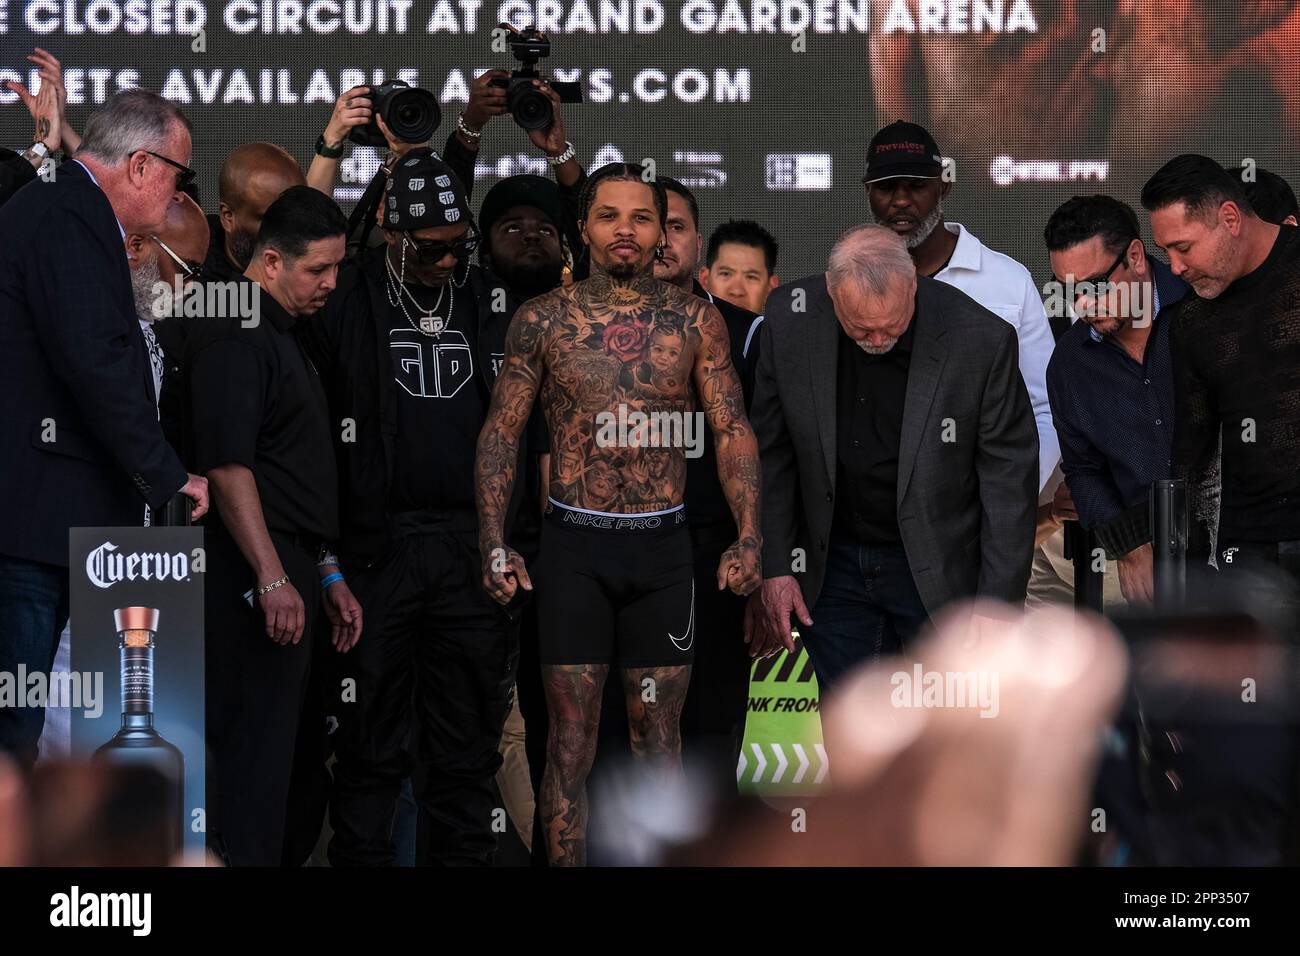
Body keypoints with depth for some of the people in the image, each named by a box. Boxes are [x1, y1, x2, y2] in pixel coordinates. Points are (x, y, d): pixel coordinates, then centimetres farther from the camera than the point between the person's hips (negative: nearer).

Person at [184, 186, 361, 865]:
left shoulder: (283, 333, 20)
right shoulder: (235, 337, -12)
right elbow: (228, 466, -21)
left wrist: (324, 575, 25)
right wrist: (273, 579, -25)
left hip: (288, 572, 10)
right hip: (254, 578, -10)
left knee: (274, 746, 11)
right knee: (255, 747, -10)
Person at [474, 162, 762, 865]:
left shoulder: (695, 322, 3)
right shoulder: (542, 321, 1)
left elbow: (732, 431, 2)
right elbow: (501, 432, 4)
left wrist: (748, 537, -10)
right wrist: (494, 543, -6)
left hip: (662, 547, 1)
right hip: (573, 546, -1)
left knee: (658, 738, 7)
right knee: (570, 741, 0)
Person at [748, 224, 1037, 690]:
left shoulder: (982, 338, -19)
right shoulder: (790, 320, -11)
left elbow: (1009, 479, -11)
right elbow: (770, 452, 1)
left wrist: (998, 604, -11)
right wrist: (774, 567, -1)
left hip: (939, 570, -3)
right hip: (834, 564, 3)